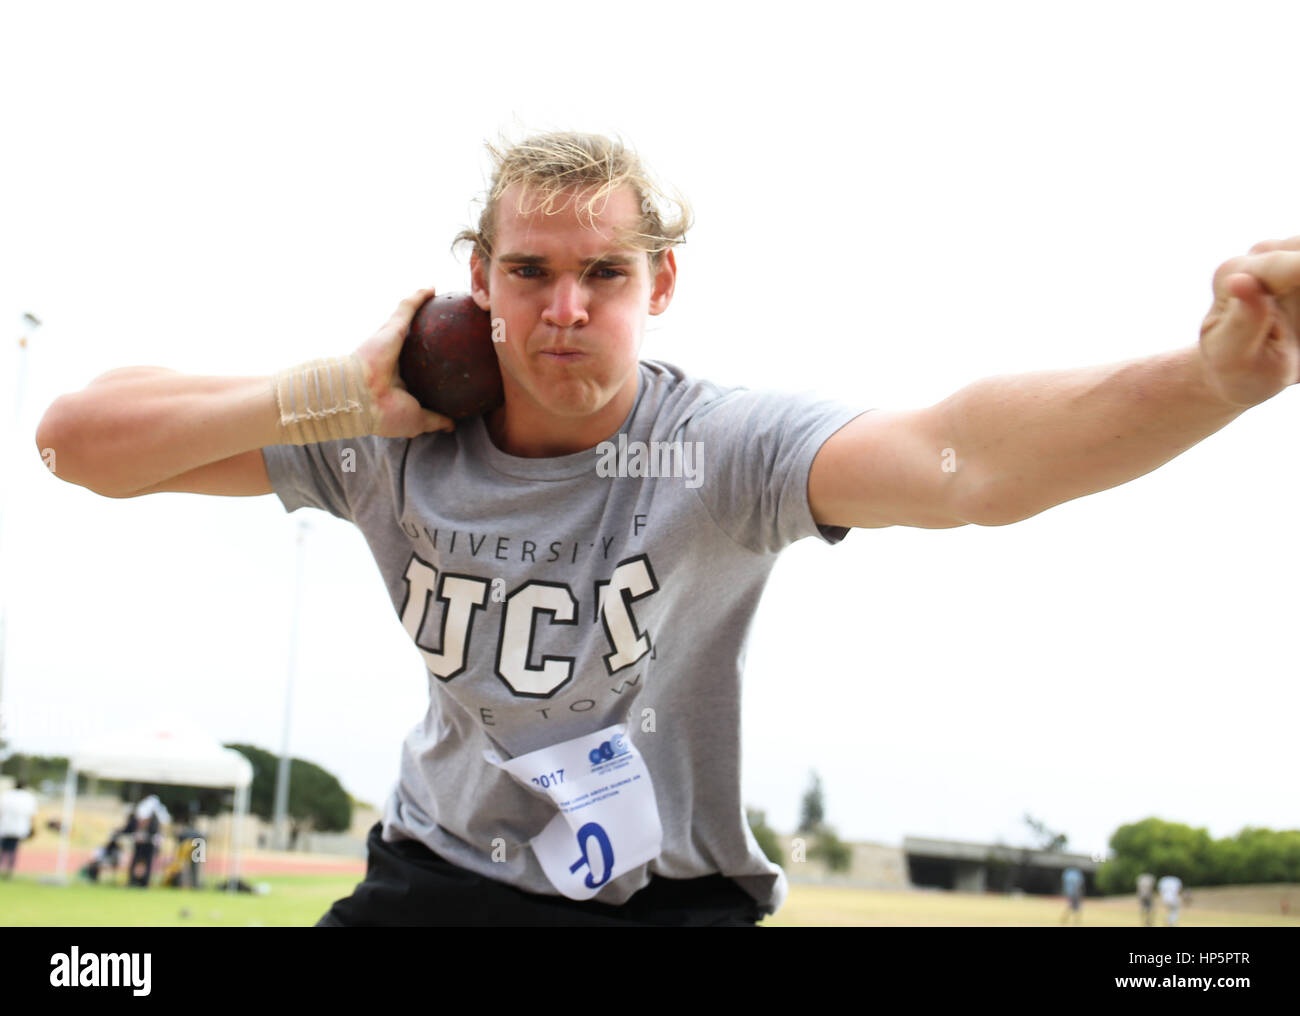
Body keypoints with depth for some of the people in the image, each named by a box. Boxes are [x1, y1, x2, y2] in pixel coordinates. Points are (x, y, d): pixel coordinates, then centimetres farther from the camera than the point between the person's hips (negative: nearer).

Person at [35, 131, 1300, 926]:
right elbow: (77, 438, -9)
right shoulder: (395, 451, -10)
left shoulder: (721, 446, -19)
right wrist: (337, 396, -21)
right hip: (439, 873, 2)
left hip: (667, 893, -2)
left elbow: (955, 460, -39)